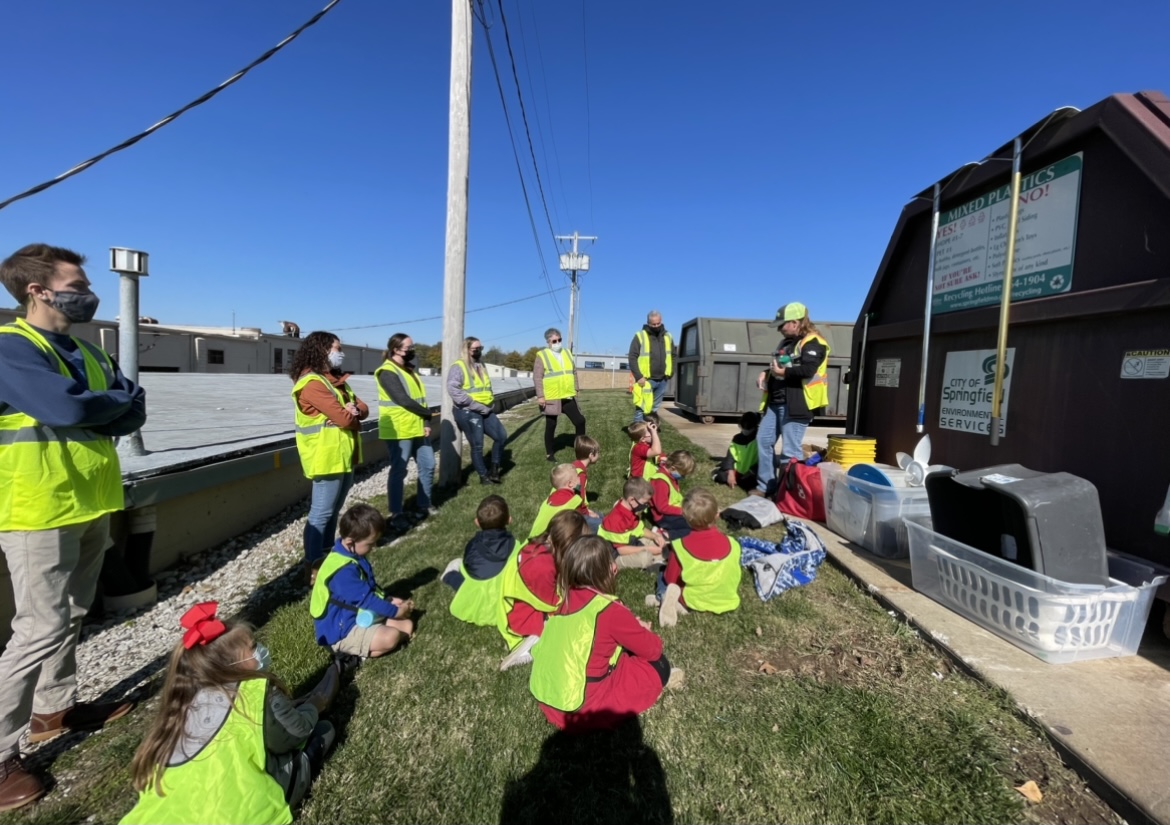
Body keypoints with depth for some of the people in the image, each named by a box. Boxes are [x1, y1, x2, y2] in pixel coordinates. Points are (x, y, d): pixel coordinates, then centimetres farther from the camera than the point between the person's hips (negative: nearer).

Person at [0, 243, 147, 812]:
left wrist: (93, 407, -14)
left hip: (91, 504, 8)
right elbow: (67, 409, -27)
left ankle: (54, 709, 34)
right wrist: (114, 400, -9)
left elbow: (133, 415, 4)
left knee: (71, 616, 18)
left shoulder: (87, 352, 12)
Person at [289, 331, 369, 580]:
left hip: (343, 455, 10)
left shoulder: (336, 380, 15)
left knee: (334, 509, 18)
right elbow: (344, 419, -24)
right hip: (327, 457, -10)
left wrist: (354, 410, -12)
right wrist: (349, 413, -2)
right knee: (321, 513, -3)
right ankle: (312, 566, 7)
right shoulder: (312, 383, -17)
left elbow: (363, 409, 10)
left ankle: (328, 555, 30)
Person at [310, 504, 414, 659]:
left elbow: (371, 587, 16)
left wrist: (389, 600, 6)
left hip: (362, 616, 10)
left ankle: (362, 648, -3)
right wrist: (395, 611, -13)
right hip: (342, 631, -10)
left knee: (407, 626, 1)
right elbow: (367, 599, -24)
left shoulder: (354, 556, 4)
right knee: (391, 637, -29)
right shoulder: (343, 571, -28)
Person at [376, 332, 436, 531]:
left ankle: (423, 506, 28)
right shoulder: (387, 372, -13)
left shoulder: (410, 369, 15)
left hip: (418, 428, 9)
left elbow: (421, 397, 9)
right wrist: (428, 414, -9)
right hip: (399, 431, -9)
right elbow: (403, 400, -21)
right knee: (399, 471, 0)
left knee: (428, 465, 13)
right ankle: (396, 515, 12)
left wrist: (426, 422, -3)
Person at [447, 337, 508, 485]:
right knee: (477, 445, 0)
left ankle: (494, 469, 19)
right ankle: (484, 476, 15)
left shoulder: (481, 366, 17)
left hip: (485, 411, 8)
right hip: (467, 412, -8)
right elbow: (454, 391, -19)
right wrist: (478, 407, -19)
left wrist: (489, 405, 6)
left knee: (501, 435, 4)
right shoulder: (458, 367, -8)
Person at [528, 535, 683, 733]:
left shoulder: (567, 598, -1)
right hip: (579, 707, -7)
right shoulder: (610, 611, -20)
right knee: (658, 664, 5)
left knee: (618, 650, 23)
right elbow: (653, 649, -7)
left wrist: (627, 625, 7)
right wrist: (641, 630, 13)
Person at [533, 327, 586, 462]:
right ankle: (549, 453, 21)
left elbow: (574, 372, 18)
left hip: (568, 397, 5)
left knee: (580, 421, 6)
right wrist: (540, 396, -16)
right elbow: (537, 377, -11)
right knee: (551, 426, 7)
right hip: (551, 399, -5)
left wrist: (575, 389, 13)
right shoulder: (542, 356, -7)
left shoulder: (567, 353, 11)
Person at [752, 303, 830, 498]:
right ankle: (765, 485, 21)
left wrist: (783, 372, -14)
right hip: (775, 403, 10)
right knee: (764, 440, 10)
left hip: (796, 405, -10)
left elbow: (808, 370, -23)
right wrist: (766, 373, 10)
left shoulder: (812, 343, -8)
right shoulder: (786, 343, 21)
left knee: (790, 450, -6)